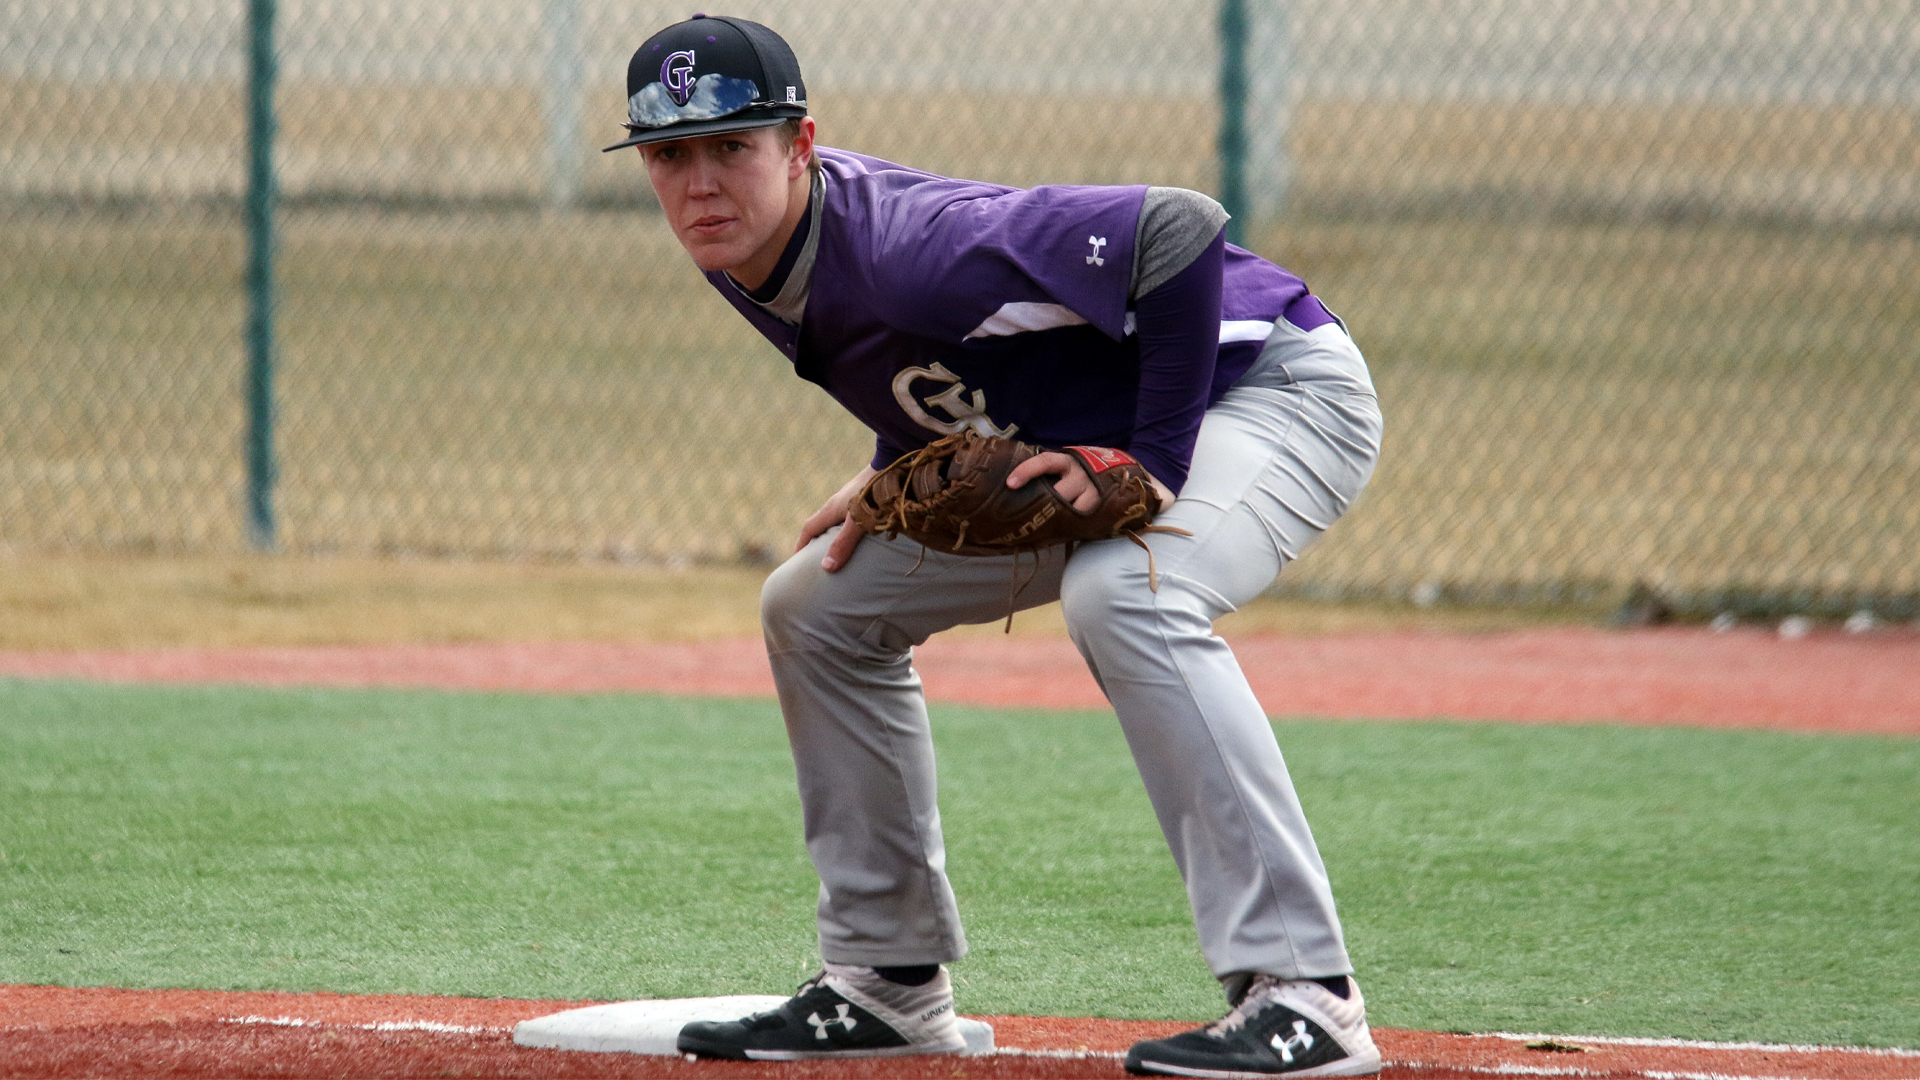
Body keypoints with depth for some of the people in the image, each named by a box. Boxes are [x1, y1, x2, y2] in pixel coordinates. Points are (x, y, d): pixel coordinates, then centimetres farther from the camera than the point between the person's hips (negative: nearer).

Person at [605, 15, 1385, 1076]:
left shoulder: (902, 247, -34)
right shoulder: (743, 258, -6)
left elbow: (1178, 229, -38)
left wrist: (1154, 461, -33)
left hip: (1275, 387, -10)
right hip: (1078, 437, 10)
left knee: (1120, 594, -38)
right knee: (816, 608, 9)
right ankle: (888, 984, 17)